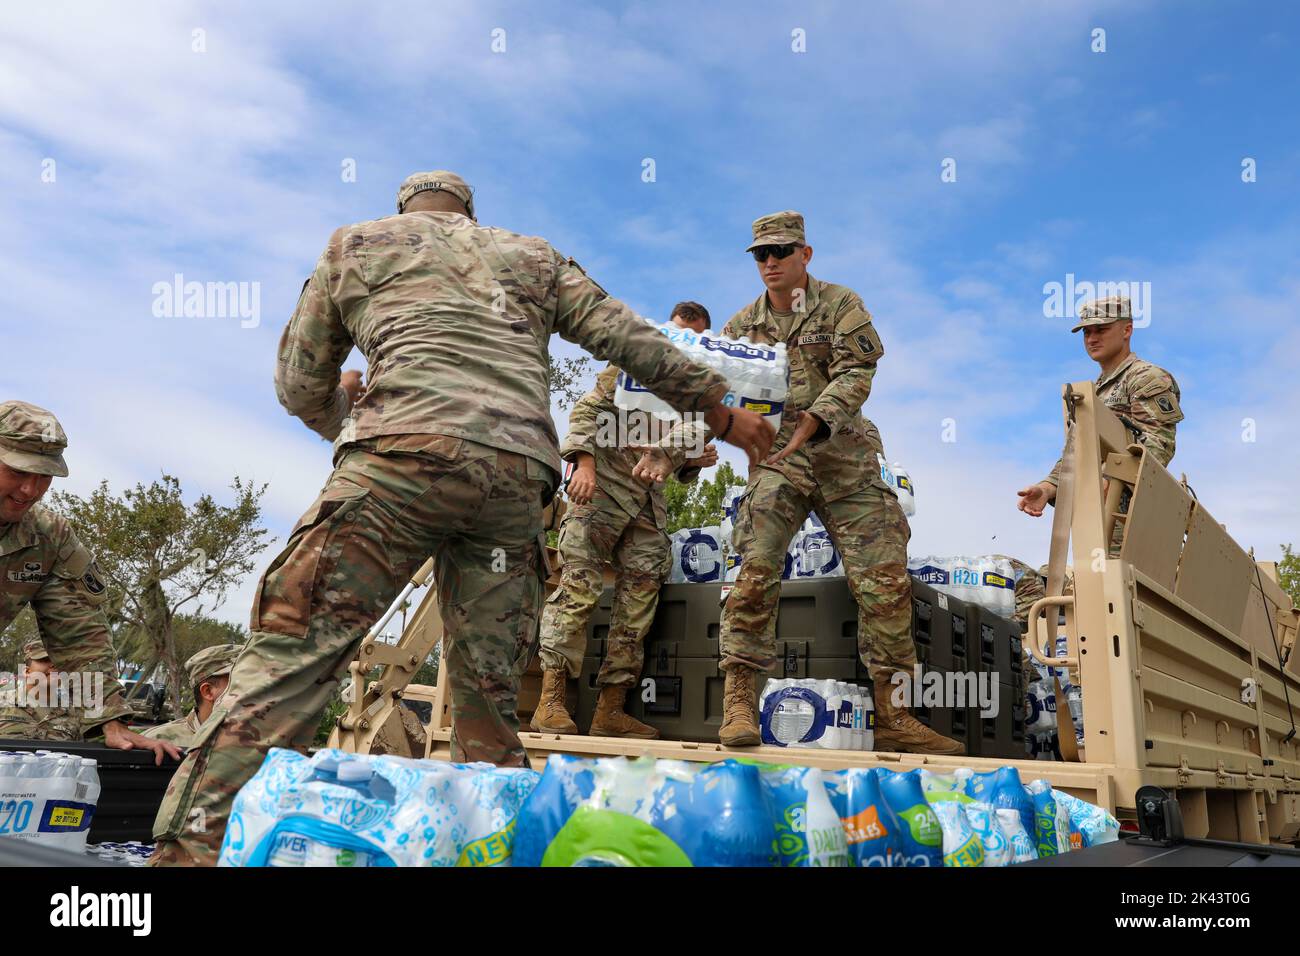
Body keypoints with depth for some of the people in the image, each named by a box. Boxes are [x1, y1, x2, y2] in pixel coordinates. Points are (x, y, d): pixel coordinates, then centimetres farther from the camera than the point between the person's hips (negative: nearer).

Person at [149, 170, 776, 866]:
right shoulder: (533, 256, 31)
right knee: (487, 691, 9)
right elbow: (632, 340, 25)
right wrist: (719, 410, 33)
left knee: (293, 649, -6)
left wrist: (349, 428, 46)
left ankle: (193, 845, -14)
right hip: (521, 472, 3)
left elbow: (299, 385, 26)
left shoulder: (357, 243, 26)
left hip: (408, 450, -3)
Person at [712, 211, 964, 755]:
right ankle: (738, 703, -6)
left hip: (846, 464, 0)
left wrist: (811, 420, -27)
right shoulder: (742, 325, 12)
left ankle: (893, 716, 9)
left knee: (886, 584, -2)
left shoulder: (841, 306, 4)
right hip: (775, 464, 1)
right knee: (754, 575, -14)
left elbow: (855, 376, -10)